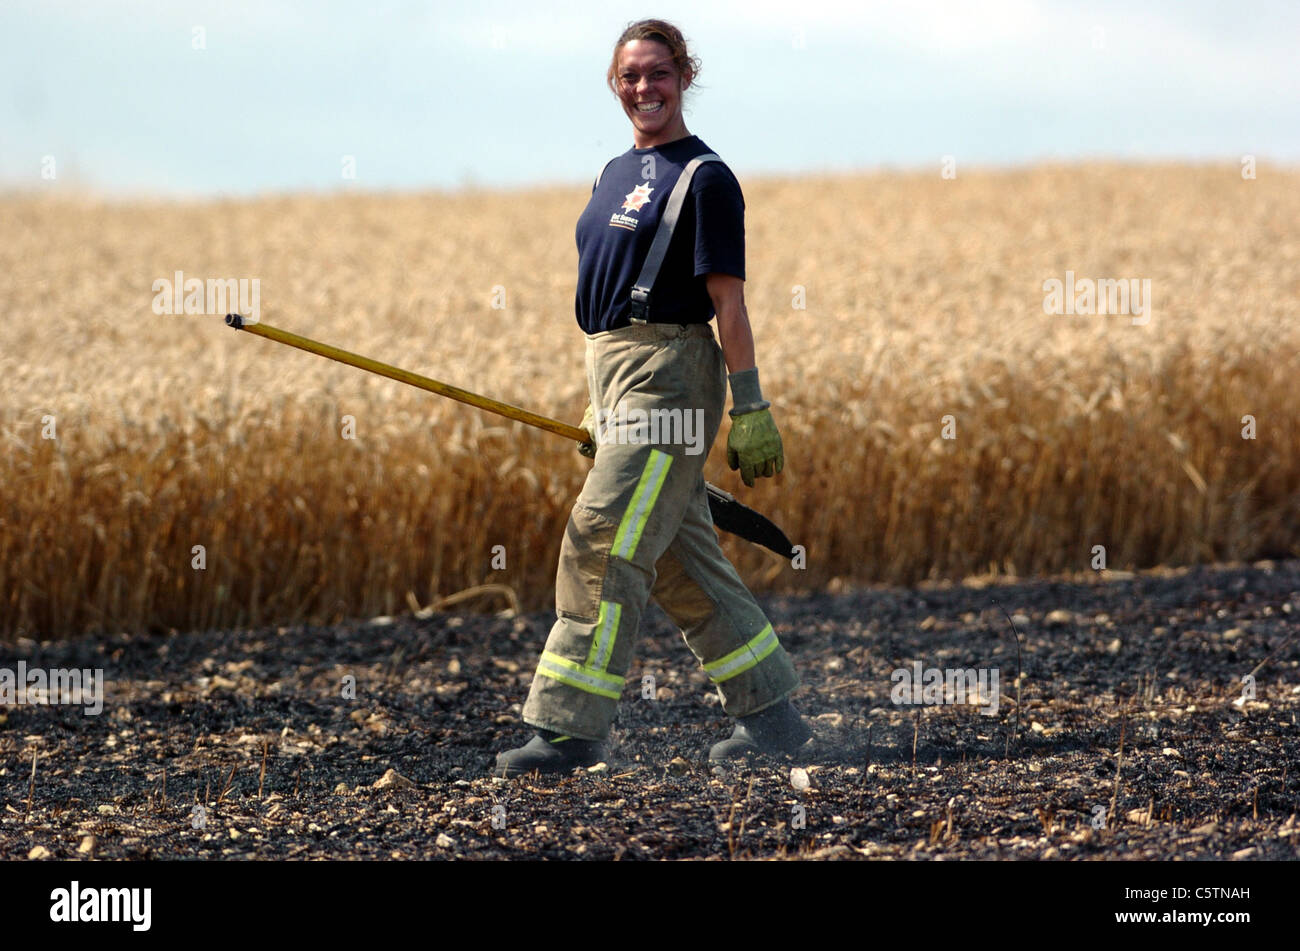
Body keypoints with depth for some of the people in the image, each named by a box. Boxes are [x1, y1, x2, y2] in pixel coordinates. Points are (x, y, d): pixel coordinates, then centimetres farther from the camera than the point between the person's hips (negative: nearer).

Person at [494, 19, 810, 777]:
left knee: (603, 544, -14)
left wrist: (749, 407, -15)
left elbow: (728, 301, -12)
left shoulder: (704, 178, -8)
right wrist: (601, 407, 23)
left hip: (671, 379, -9)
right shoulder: (616, 174, 17)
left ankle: (571, 728, -12)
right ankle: (771, 716, 20)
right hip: (620, 376, 9)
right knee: (682, 562, 12)